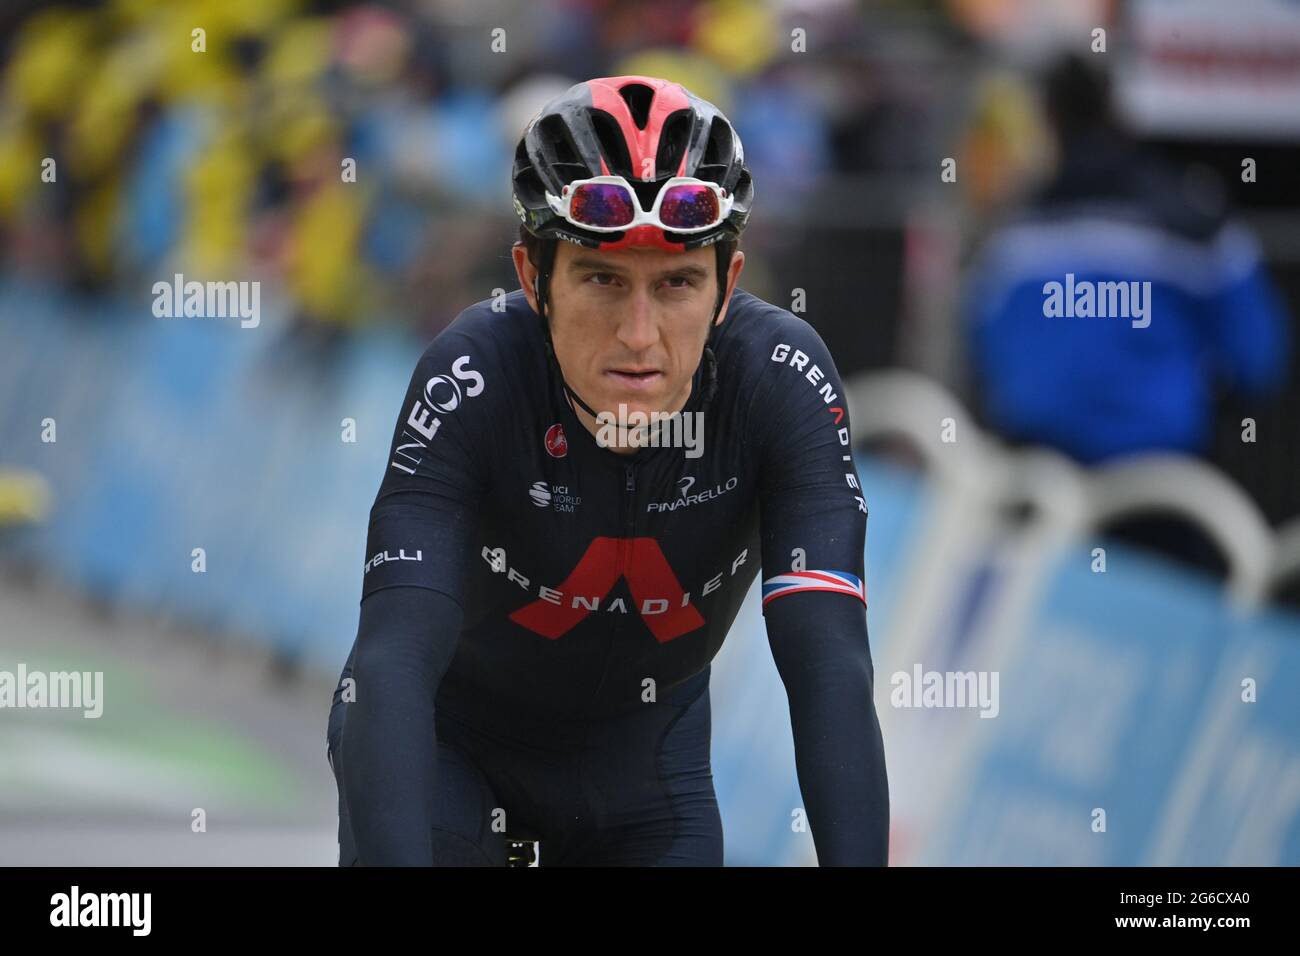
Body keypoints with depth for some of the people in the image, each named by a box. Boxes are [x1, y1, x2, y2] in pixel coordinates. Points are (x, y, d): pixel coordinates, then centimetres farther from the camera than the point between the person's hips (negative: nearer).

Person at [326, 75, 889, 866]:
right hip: (454, 737, -2)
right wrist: (395, 862, -58)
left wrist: (857, 863, -49)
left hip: (641, 752, 2)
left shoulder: (780, 379, -27)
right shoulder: (472, 379, -32)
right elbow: (394, 659, -43)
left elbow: (833, 667, -34)